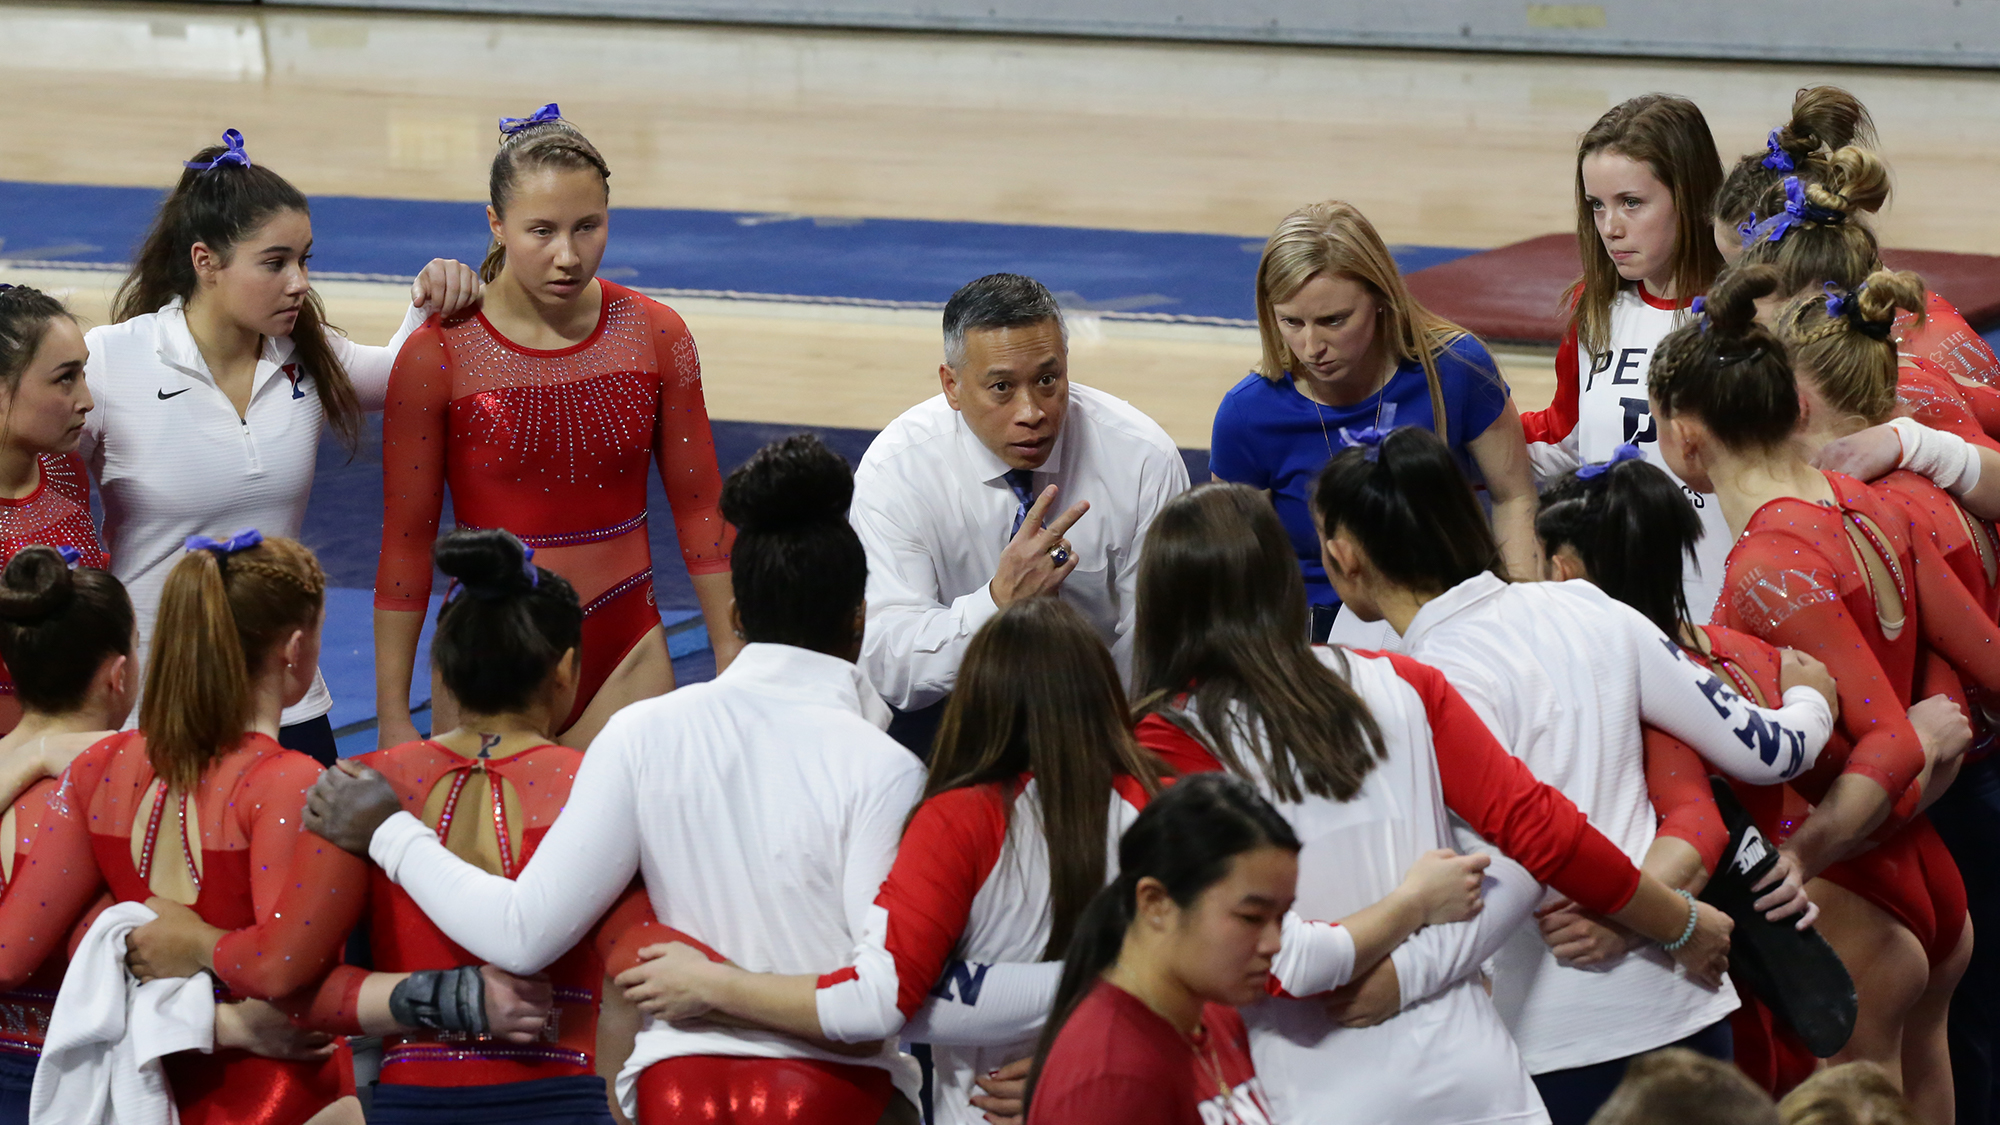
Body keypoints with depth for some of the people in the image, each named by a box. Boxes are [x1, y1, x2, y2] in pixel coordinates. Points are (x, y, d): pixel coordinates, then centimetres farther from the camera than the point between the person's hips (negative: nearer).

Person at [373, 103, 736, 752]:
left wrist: (734, 667, 8)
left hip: (624, 661, 2)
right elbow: (405, 545, -4)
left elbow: (699, 511, 8)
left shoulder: (655, 338, -2)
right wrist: (393, 717, -4)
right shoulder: (437, 355, -9)